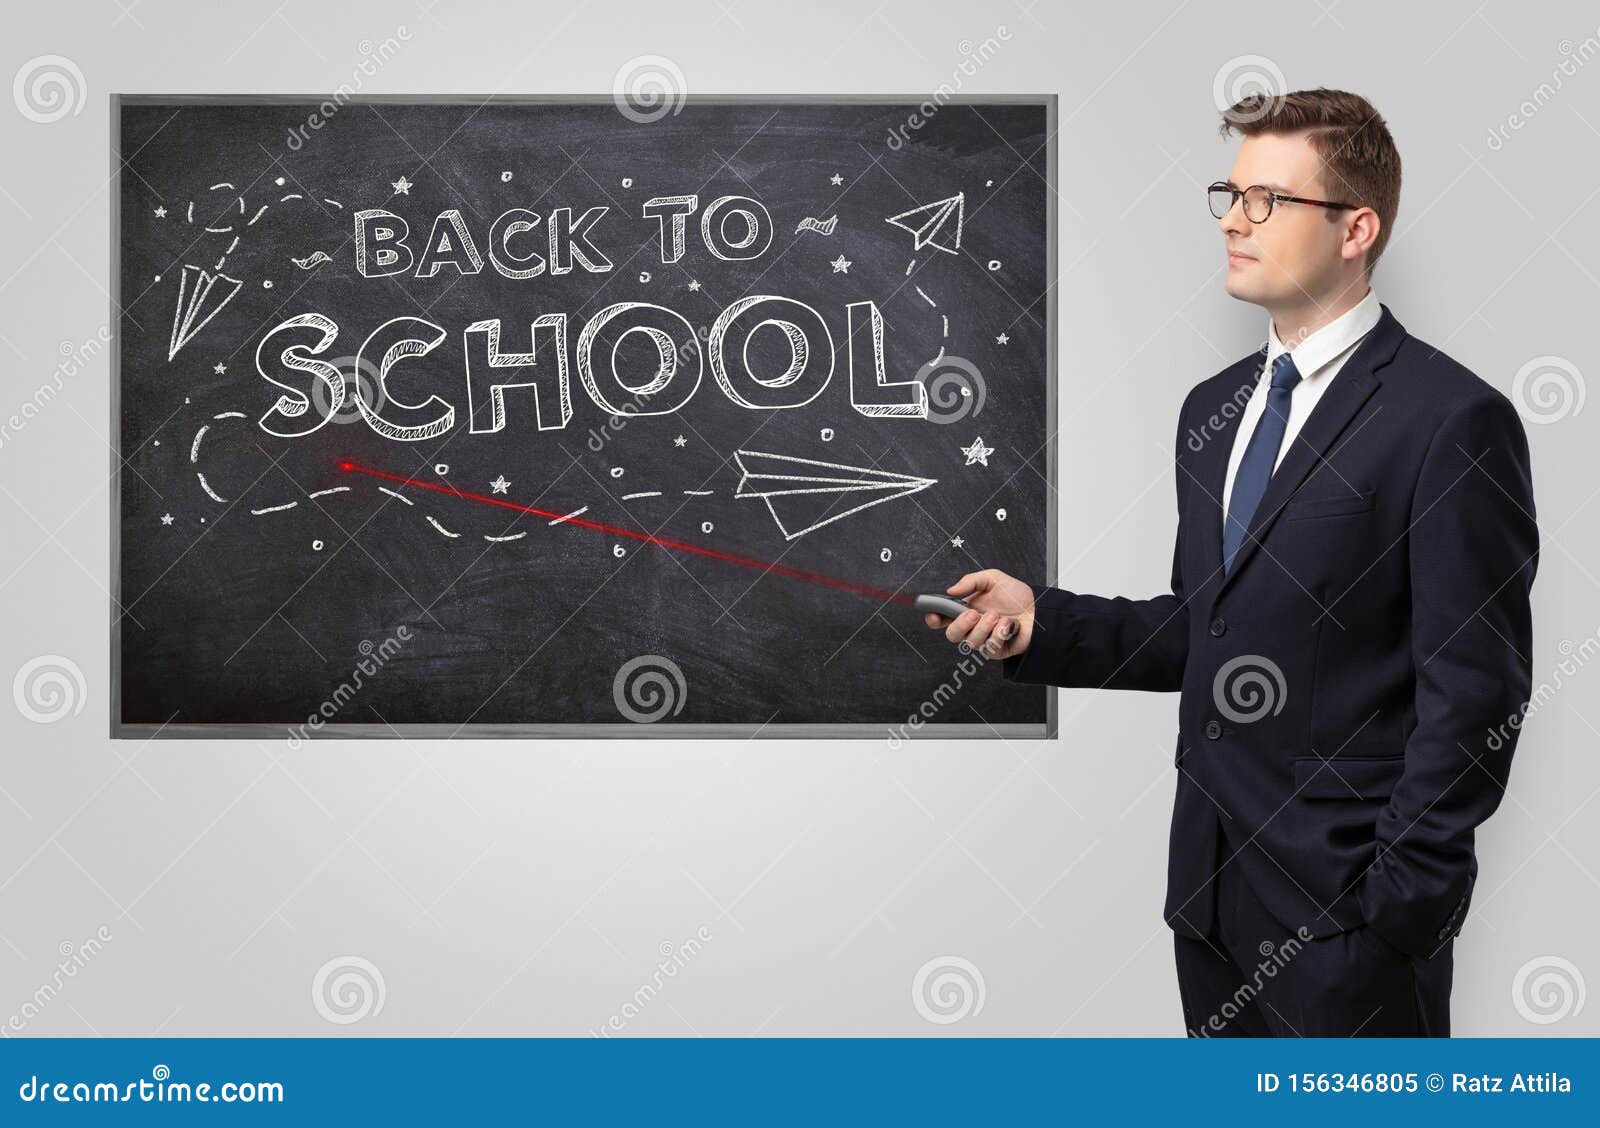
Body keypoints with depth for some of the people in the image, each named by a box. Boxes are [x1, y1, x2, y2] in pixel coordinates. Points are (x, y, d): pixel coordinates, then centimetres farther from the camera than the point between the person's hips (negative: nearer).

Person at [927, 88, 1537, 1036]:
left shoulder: (1453, 420, -12)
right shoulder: (1215, 407, 12)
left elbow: (1472, 692, -14)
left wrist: (1405, 899, -16)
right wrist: (1042, 621, 2)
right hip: (1213, 889, 7)